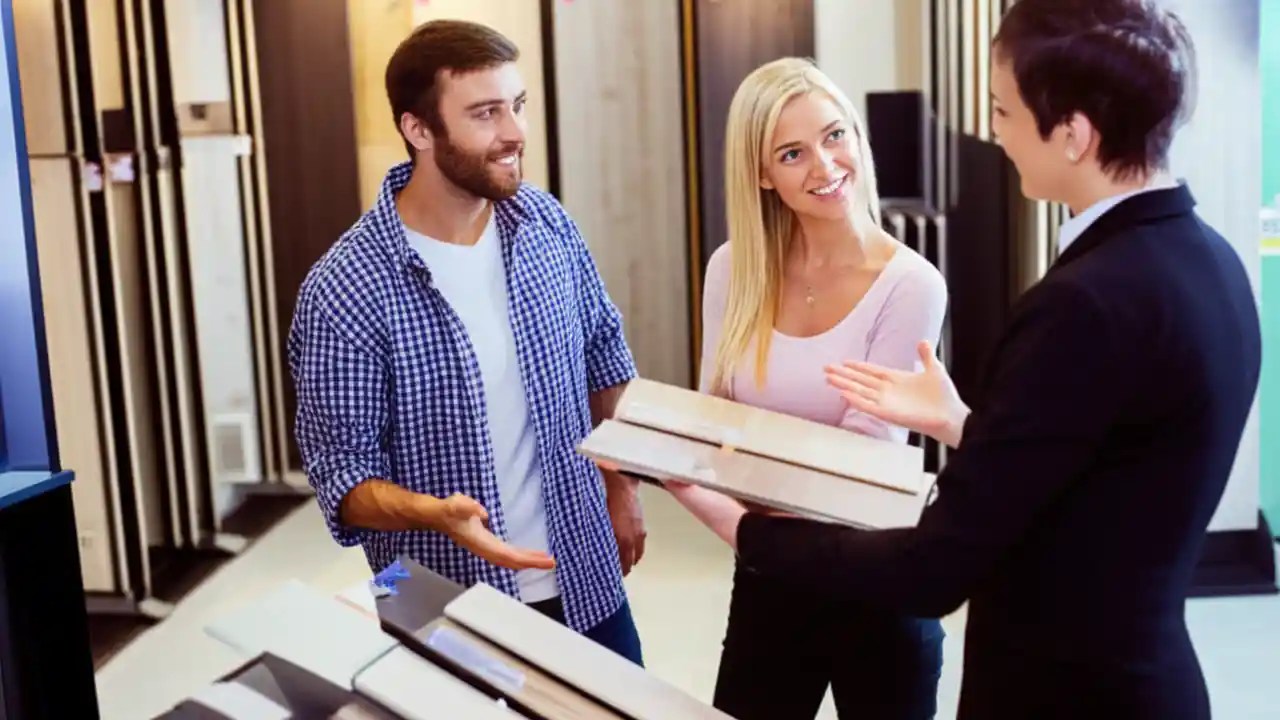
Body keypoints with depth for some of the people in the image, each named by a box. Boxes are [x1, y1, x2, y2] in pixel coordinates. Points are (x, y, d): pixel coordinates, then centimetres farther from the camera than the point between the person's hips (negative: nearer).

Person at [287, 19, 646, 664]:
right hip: (451, 611, -4)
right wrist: (433, 513, -35)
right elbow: (343, 471, -17)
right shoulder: (344, 290, -20)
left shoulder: (547, 225, -5)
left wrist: (621, 488, 11)